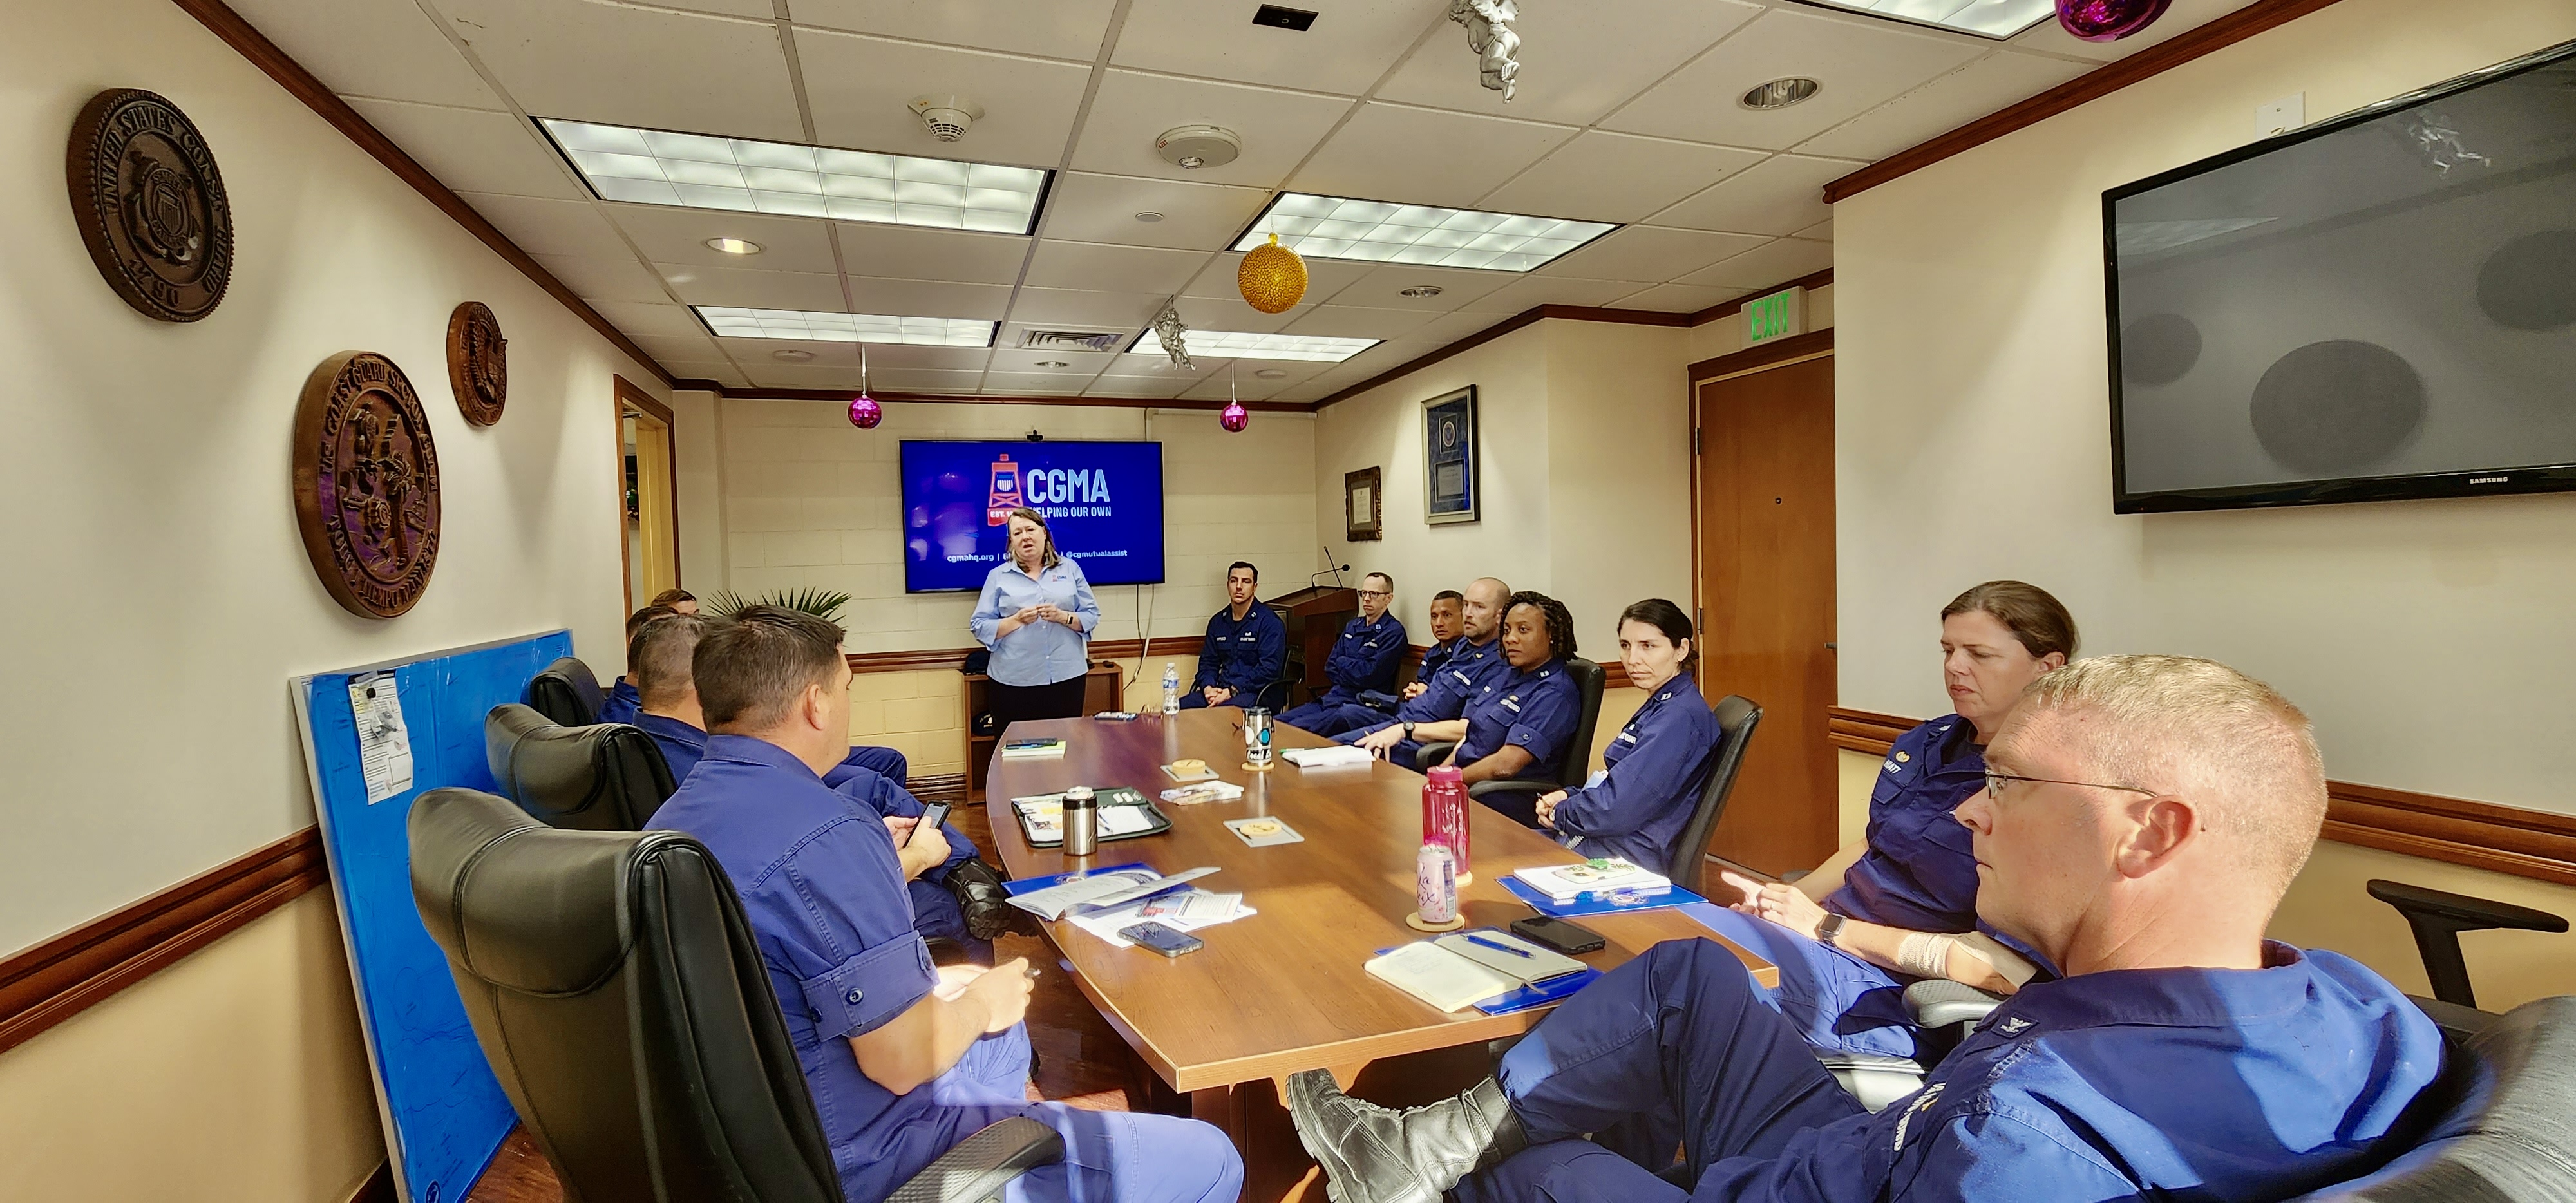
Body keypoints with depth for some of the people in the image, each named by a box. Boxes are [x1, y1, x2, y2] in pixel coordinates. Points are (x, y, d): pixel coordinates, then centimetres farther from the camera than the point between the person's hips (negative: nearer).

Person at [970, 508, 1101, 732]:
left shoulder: (1070, 569, 9)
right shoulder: (998, 576, 6)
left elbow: (1092, 615, 7)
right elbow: (979, 627, 2)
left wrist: (1063, 617, -12)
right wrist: (1017, 620, -13)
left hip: (1066, 677, 1)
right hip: (1013, 682, -1)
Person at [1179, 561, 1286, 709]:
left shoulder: (1269, 622, -4)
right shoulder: (1217, 621, 17)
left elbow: (1269, 668, -12)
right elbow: (1207, 663, 19)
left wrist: (1232, 691, -17)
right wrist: (1208, 688, -4)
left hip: (1252, 692, -6)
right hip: (1221, 690, 6)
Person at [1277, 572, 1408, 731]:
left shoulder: (1393, 632, -7)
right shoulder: (1352, 626, 18)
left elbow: (1370, 675, -16)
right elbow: (1330, 668, 14)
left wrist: (1342, 662, 1)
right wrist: (1354, 671, -5)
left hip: (1358, 705, -8)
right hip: (1330, 699, 8)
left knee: (1295, 728, -25)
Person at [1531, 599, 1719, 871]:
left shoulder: (1680, 716, -20)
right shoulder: (1659, 706, 13)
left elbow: (1617, 809, -25)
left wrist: (1560, 814, -7)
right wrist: (1570, 797, 2)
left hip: (1632, 857, -9)